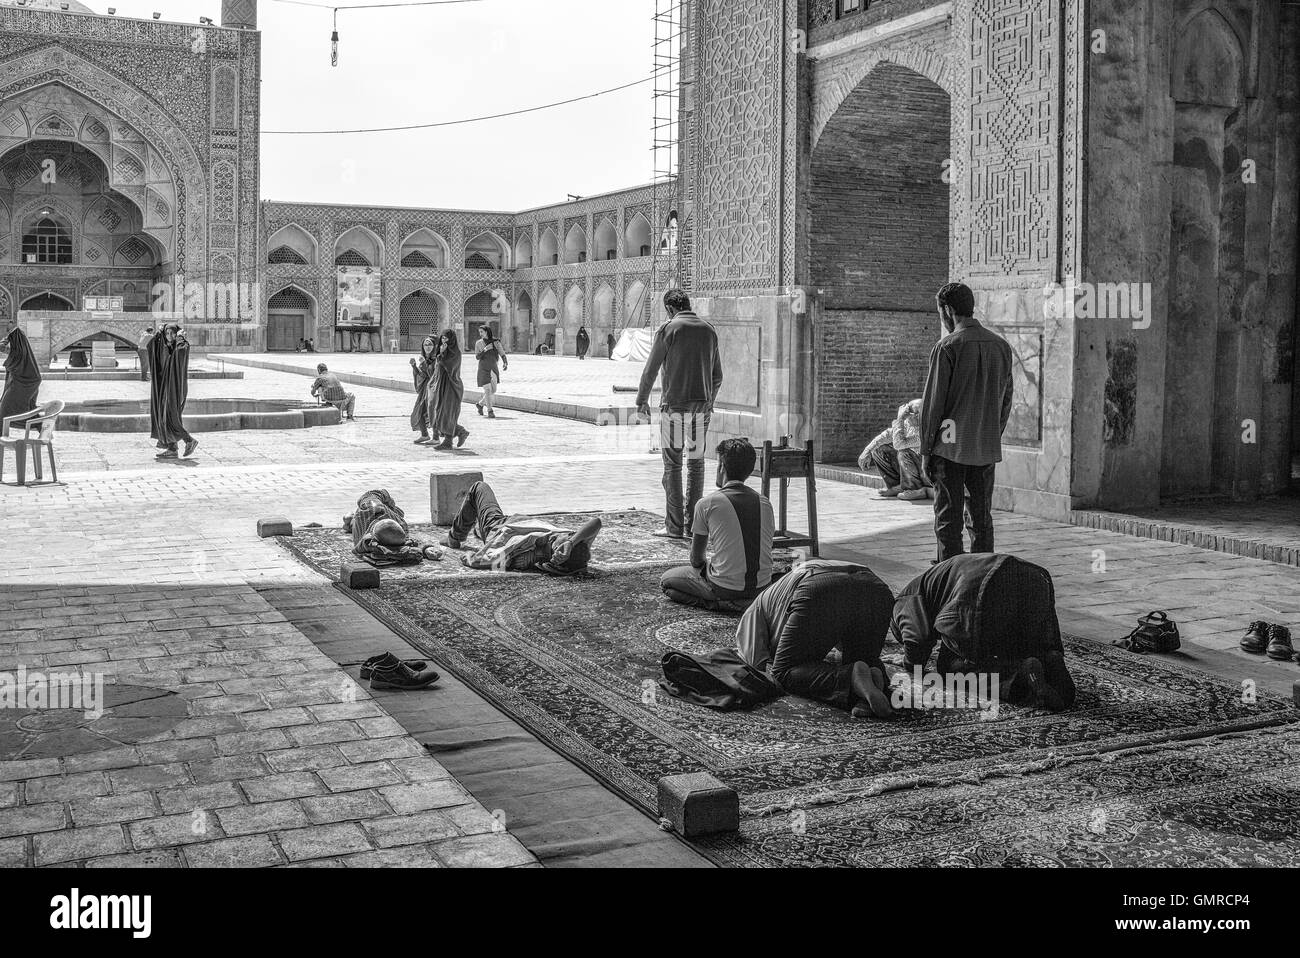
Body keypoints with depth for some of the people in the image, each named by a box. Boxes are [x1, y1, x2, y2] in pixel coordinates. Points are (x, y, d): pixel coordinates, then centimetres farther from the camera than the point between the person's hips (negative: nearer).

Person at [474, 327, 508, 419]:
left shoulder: (496, 342, 1)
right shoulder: (478, 343, 2)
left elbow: (502, 353, -5)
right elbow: (477, 357, -4)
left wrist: (505, 363, -22)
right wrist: (484, 350, -20)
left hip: (494, 369, 3)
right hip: (484, 369, -3)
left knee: (493, 391, 7)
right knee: (487, 390, -11)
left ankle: (480, 404, 29)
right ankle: (490, 411, -6)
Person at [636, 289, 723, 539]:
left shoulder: (667, 330, -5)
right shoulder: (709, 330, 9)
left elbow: (650, 370, -3)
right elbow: (717, 375, 14)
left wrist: (642, 401, 9)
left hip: (674, 404, -4)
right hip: (702, 405, 4)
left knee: (672, 464, 0)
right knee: (696, 462, 9)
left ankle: (674, 526, -1)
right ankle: (693, 525, 11)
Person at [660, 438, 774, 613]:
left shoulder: (707, 504, -12)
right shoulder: (765, 504, 2)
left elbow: (696, 558, -3)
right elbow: (764, 551, 13)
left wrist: (700, 568, 21)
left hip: (726, 586, -7)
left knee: (666, 581, 14)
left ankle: (721, 604, -4)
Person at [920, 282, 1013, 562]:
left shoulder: (947, 347, -10)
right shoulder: (1001, 346, 8)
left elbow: (933, 402, -10)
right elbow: (1005, 401, 13)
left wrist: (926, 451, -5)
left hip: (951, 447, -5)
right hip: (987, 449, 5)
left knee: (948, 520, 0)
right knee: (982, 519, 11)